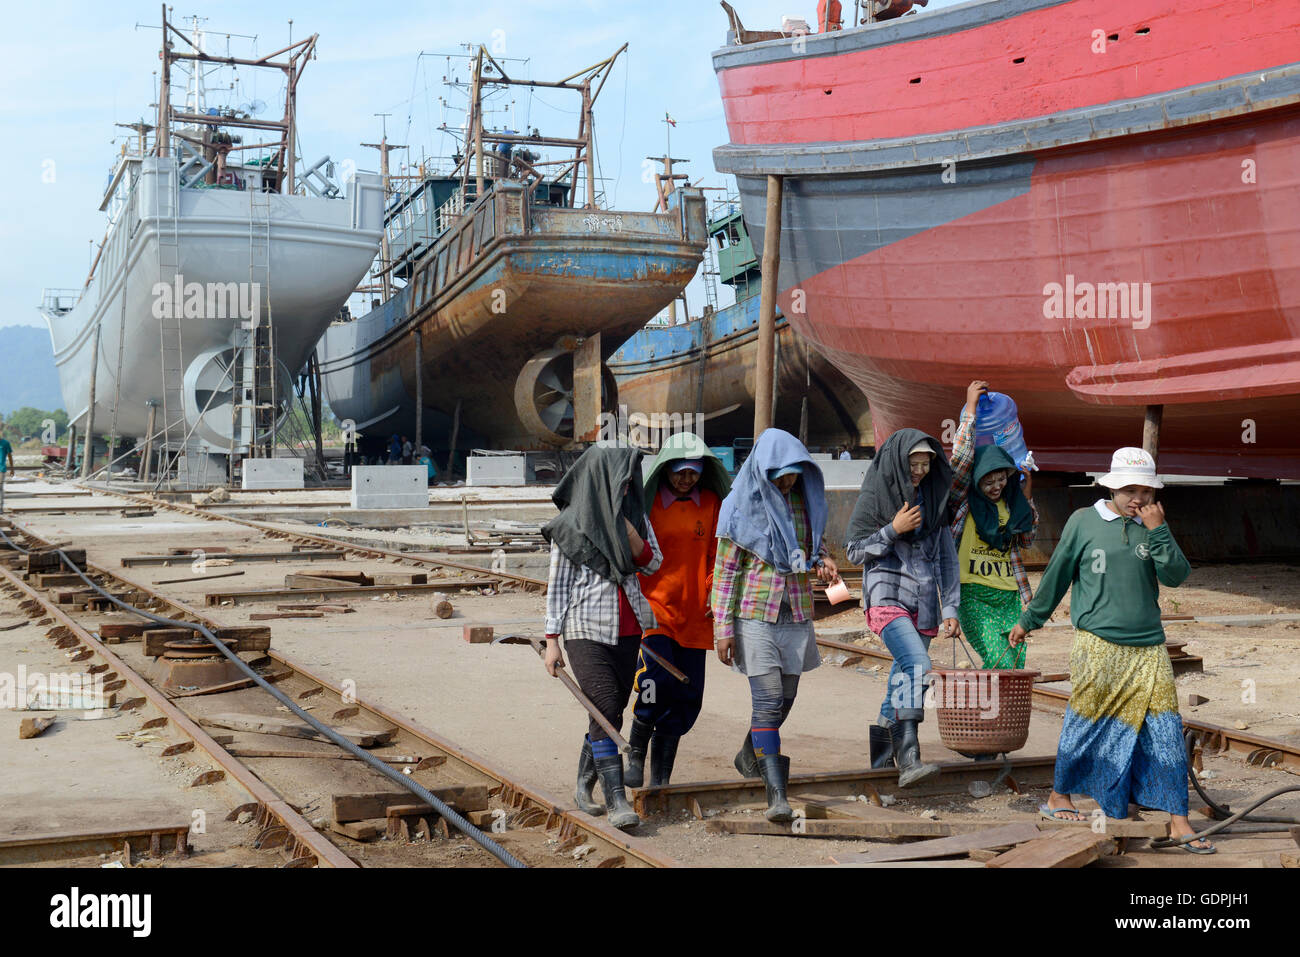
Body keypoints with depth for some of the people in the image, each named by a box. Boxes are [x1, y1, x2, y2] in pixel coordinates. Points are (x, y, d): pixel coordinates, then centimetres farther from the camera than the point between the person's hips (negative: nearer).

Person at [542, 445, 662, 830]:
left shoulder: (635, 514, 7)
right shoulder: (570, 524, -5)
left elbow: (653, 564, 9)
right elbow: (557, 584, -2)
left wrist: (632, 537, -12)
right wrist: (552, 640, -5)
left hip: (628, 629, 5)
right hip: (587, 629, -5)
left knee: (611, 711, 10)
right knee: (607, 711, -14)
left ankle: (584, 784, 27)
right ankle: (616, 800, -12)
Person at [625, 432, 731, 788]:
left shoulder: (711, 502, 10)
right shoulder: (648, 502, 0)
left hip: (694, 612, 4)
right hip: (653, 608, -4)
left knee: (687, 696, 3)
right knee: (658, 682, -19)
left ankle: (661, 777, 14)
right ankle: (635, 753, 6)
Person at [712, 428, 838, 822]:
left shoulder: (804, 498, 5)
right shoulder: (741, 505, -8)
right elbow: (725, 571, -6)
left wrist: (824, 561, -2)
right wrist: (723, 629, -10)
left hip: (797, 613, 5)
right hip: (755, 613, -5)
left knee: (786, 697, 15)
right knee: (768, 701, -11)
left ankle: (749, 757, 41)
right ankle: (776, 793, -10)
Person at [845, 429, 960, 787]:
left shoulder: (932, 497, 13)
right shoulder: (875, 495, -1)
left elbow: (946, 556, 15)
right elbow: (854, 551, -1)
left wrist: (950, 608, 9)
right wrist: (894, 529, -13)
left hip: (924, 603, 6)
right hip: (888, 596, -6)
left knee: (904, 680, 6)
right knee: (917, 663, -26)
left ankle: (880, 756, 19)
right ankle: (908, 758, -31)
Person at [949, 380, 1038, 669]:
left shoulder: (1010, 502, 14)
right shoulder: (963, 499, -1)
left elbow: (1027, 539, 22)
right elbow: (960, 459, -16)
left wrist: (1027, 496, 13)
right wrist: (970, 409, -14)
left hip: (1010, 595, 5)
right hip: (973, 594, -5)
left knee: (1015, 667, 1)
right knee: (1001, 663, -20)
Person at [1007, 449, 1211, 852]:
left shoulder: (1152, 526, 8)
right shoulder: (1084, 522, 0)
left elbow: (1176, 576, -3)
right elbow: (1056, 575, 8)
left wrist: (1158, 531, -12)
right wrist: (1030, 620, 15)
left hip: (1149, 646, 3)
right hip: (1098, 644, -3)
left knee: (1166, 730, -1)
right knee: (1085, 721, 4)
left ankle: (1179, 821, 3)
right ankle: (1058, 797, 23)